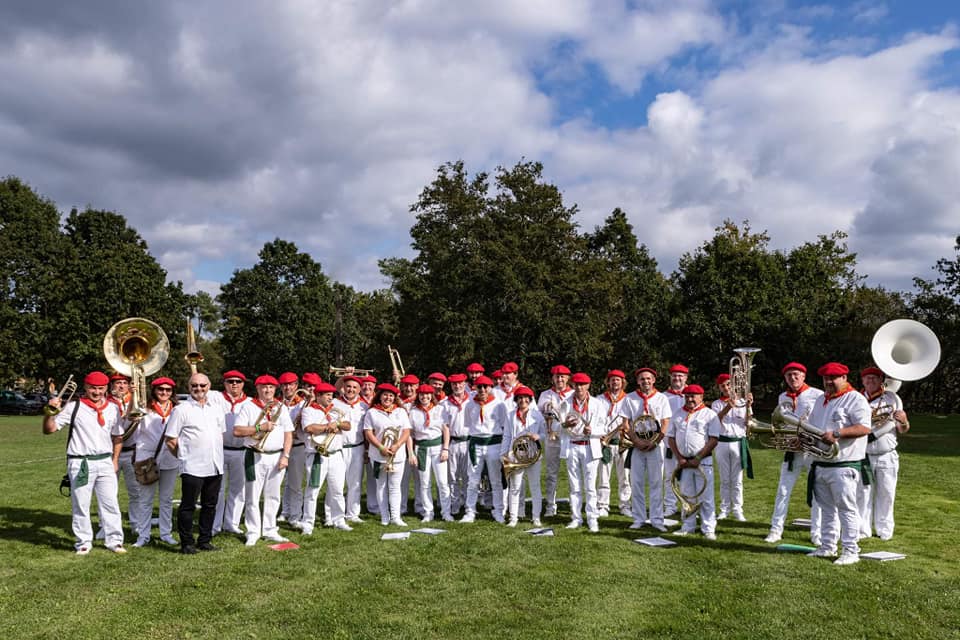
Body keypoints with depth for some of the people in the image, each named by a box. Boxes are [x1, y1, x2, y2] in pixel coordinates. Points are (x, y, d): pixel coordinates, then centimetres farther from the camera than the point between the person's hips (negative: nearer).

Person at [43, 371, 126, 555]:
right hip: (80, 463, -3)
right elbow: (49, 429, -6)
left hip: (105, 462, 3)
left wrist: (115, 460, 11)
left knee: (110, 503, 5)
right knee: (81, 505, 4)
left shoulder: (112, 408, 7)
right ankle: (84, 542, 17)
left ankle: (114, 540, 14)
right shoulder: (74, 407, -4)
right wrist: (51, 412, -23)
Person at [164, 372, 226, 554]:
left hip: (216, 467, 6)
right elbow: (170, 440, -5)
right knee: (188, 506, 1)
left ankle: (205, 541, 21)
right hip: (192, 468, -5)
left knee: (210, 505, 11)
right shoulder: (181, 410, -5)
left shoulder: (216, 409, 12)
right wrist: (184, 456, 2)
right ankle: (186, 543, 12)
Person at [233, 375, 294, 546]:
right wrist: (260, 427, -17)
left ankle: (270, 531, 20)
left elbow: (288, 434, 7)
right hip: (255, 457, -3)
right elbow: (237, 431, -9)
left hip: (276, 457, 3)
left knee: (273, 496, 10)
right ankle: (253, 533, 10)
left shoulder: (281, 408, 9)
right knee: (252, 497, 0)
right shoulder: (249, 407, 0)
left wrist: (285, 455, -2)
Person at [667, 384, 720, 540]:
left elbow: (714, 439, -9)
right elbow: (671, 437, 10)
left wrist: (697, 459, -13)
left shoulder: (709, 414, -2)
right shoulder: (678, 415, 12)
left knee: (705, 496, -4)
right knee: (686, 495, 10)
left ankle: (708, 529, 3)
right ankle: (688, 527, 19)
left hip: (703, 461, -4)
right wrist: (680, 459, -2)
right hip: (683, 461, 4)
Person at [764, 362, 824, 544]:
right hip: (791, 450, 4)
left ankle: (816, 533, 12)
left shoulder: (817, 395, -5)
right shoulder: (783, 398, 10)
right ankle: (776, 530, 10)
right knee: (783, 491, 4)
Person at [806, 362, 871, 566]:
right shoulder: (821, 401, 18)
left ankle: (850, 551, 3)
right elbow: (812, 427, 25)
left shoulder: (855, 399, -7)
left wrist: (837, 433, -28)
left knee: (846, 508, -4)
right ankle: (827, 547, 22)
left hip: (844, 466, -8)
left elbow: (864, 428, -19)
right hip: (820, 465, 8)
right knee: (827, 508, 14)